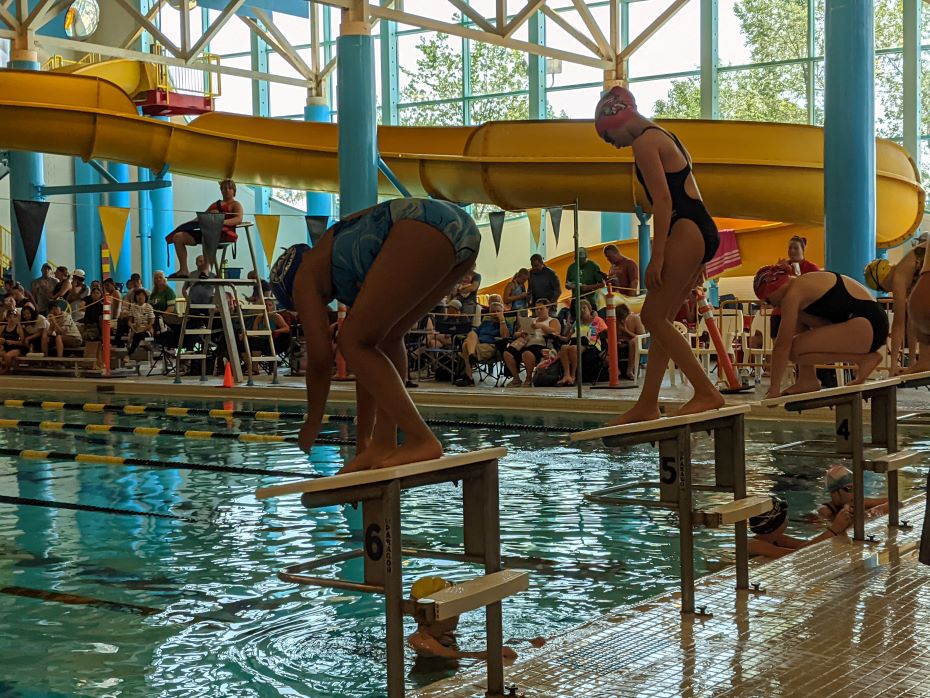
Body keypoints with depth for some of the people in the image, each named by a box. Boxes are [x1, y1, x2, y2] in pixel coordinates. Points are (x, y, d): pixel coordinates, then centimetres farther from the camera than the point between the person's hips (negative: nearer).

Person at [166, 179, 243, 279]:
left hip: (225, 234, -7)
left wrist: (223, 222, -26)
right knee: (178, 237, -6)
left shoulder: (235, 205, 13)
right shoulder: (215, 204, 32)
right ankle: (183, 270, -8)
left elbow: (239, 219, -8)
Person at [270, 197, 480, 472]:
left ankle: (421, 440, -5)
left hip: (423, 231, -9)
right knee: (387, 337, 23)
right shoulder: (354, 284, 36)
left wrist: (312, 424, 26)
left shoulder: (305, 277, 17)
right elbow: (371, 358, 38)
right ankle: (384, 445, 15)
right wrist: (364, 438, 42)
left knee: (354, 342, 0)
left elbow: (320, 359, 11)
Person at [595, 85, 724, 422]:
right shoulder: (666, 137, 24)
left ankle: (706, 392, -8)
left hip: (685, 231, -10)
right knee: (661, 319, 10)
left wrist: (657, 256, -17)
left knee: (654, 317, -7)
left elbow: (663, 199, -15)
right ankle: (647, 405, 12)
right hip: (702, 232, 10)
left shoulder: (645, 142, -6)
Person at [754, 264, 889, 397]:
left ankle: (866, 358, -5)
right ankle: (808, 379, 11)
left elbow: (783, 345, -9)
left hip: (868, 325, -10)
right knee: (798, 317, 15)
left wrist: (774, 389, -6)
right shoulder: (805, 284, 20)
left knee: (795, 349, -14)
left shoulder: (793, 293, -9)